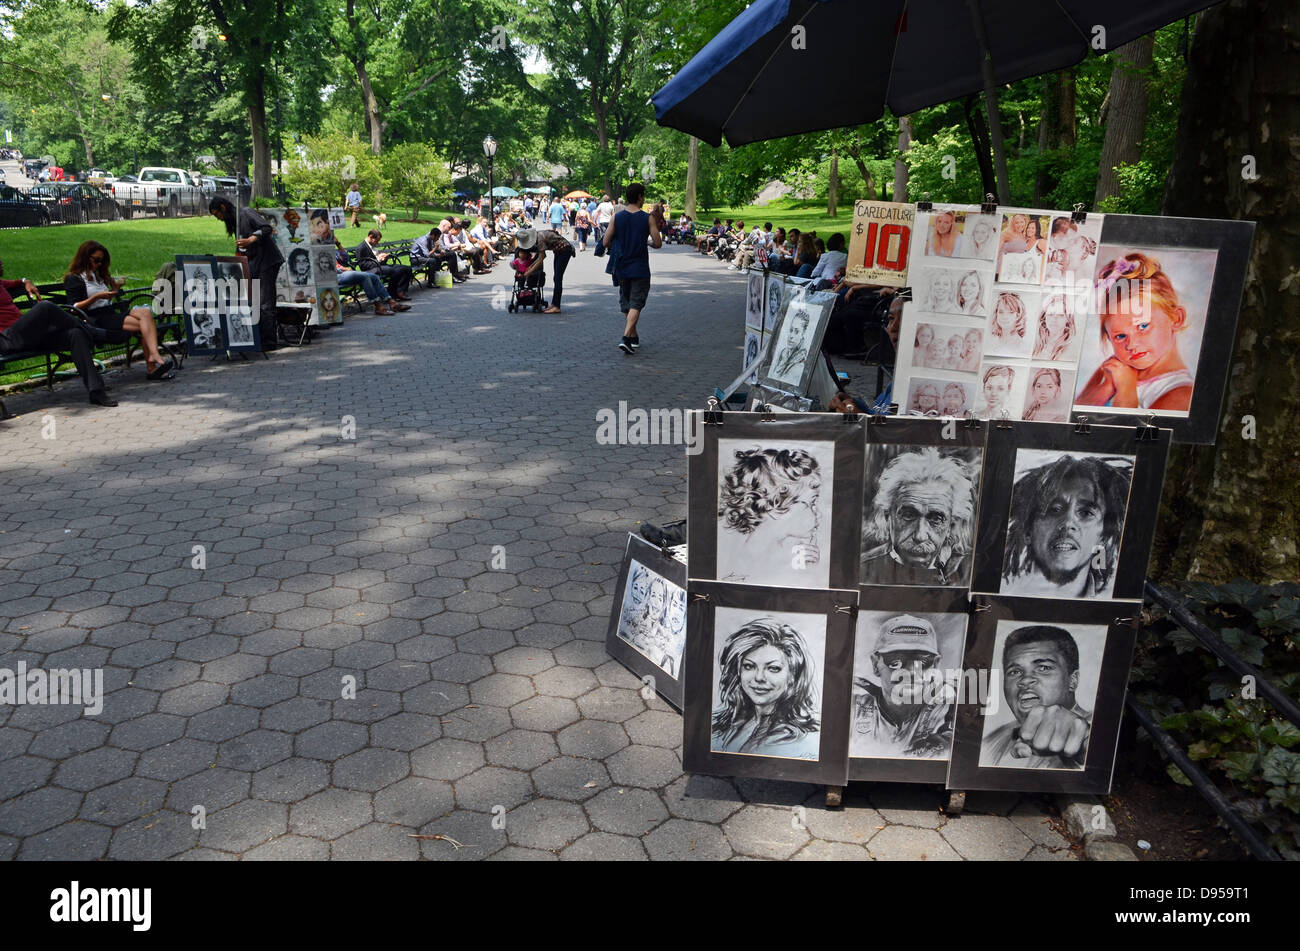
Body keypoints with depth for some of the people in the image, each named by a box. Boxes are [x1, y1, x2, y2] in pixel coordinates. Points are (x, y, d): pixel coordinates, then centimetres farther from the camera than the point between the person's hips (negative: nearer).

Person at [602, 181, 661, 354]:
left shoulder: (616, 218, -1)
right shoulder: (648, 219, -8)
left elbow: (606, 243, -1)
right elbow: (658, 243, -6)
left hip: (621, 268, 3)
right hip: (640, 268, -3)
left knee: (627, 303, 17)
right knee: (636, 304, -2)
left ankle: (634, 338, 28)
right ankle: (626, 338, -19)